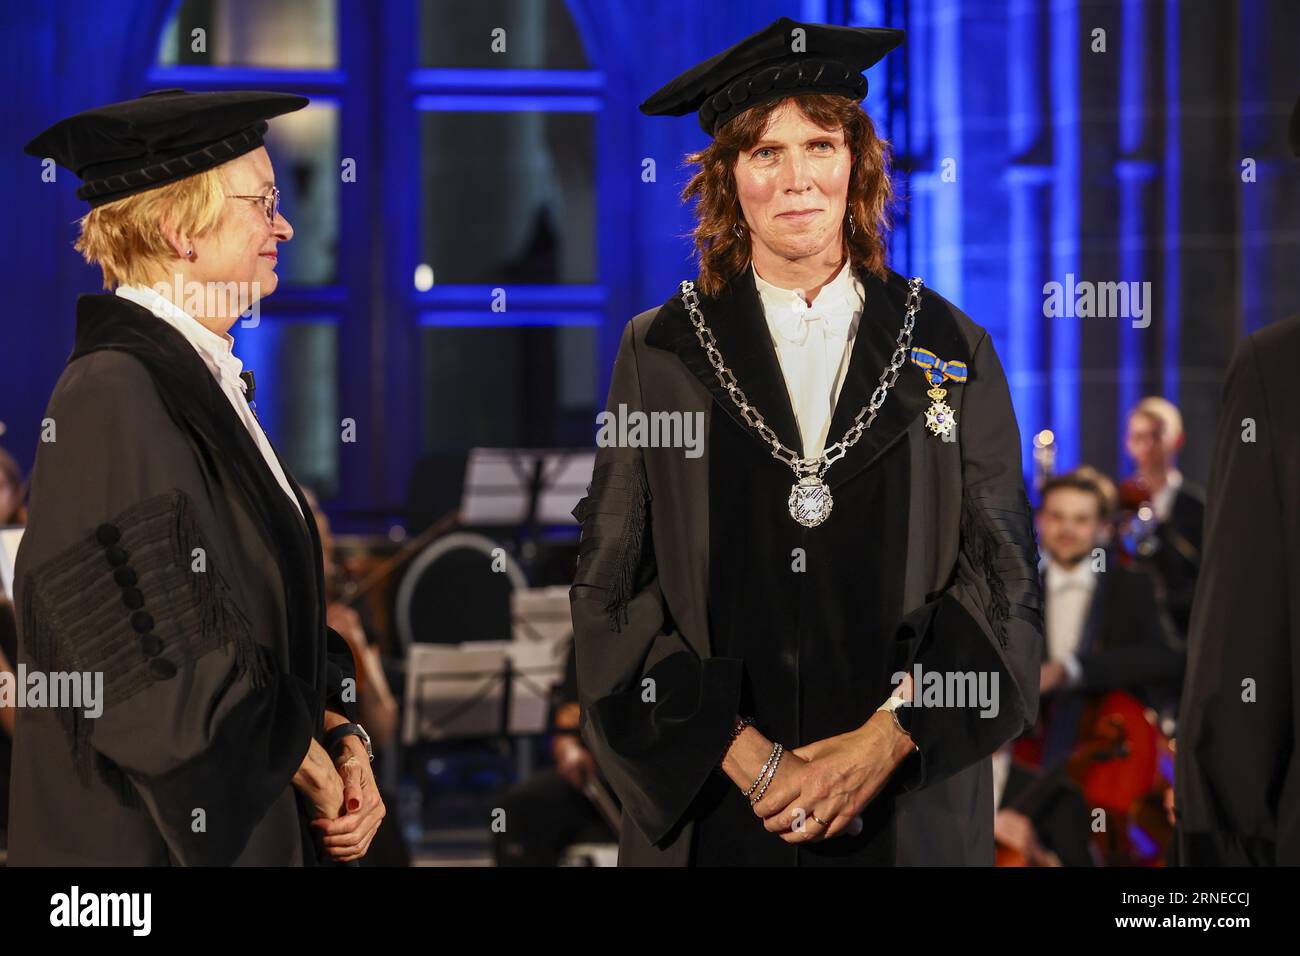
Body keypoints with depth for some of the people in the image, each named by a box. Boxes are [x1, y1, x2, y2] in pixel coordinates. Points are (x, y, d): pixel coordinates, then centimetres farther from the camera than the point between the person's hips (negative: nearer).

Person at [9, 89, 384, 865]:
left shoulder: (209, 384, 11)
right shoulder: (115, 397, -18)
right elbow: (157, 673, -22)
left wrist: (339, 735, -2)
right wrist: (306, 756, -11)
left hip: (254, 824, 9)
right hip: (150, 840, -9)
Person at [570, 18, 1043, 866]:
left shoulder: (951, 353, 4)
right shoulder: (662, 356, 2)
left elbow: (1002, 576, 1)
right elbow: (614, 591, -2)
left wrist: (888, 739, -12)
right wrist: (746, 757, -12)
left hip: (909, 803, 1)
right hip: (711, 807, 0)